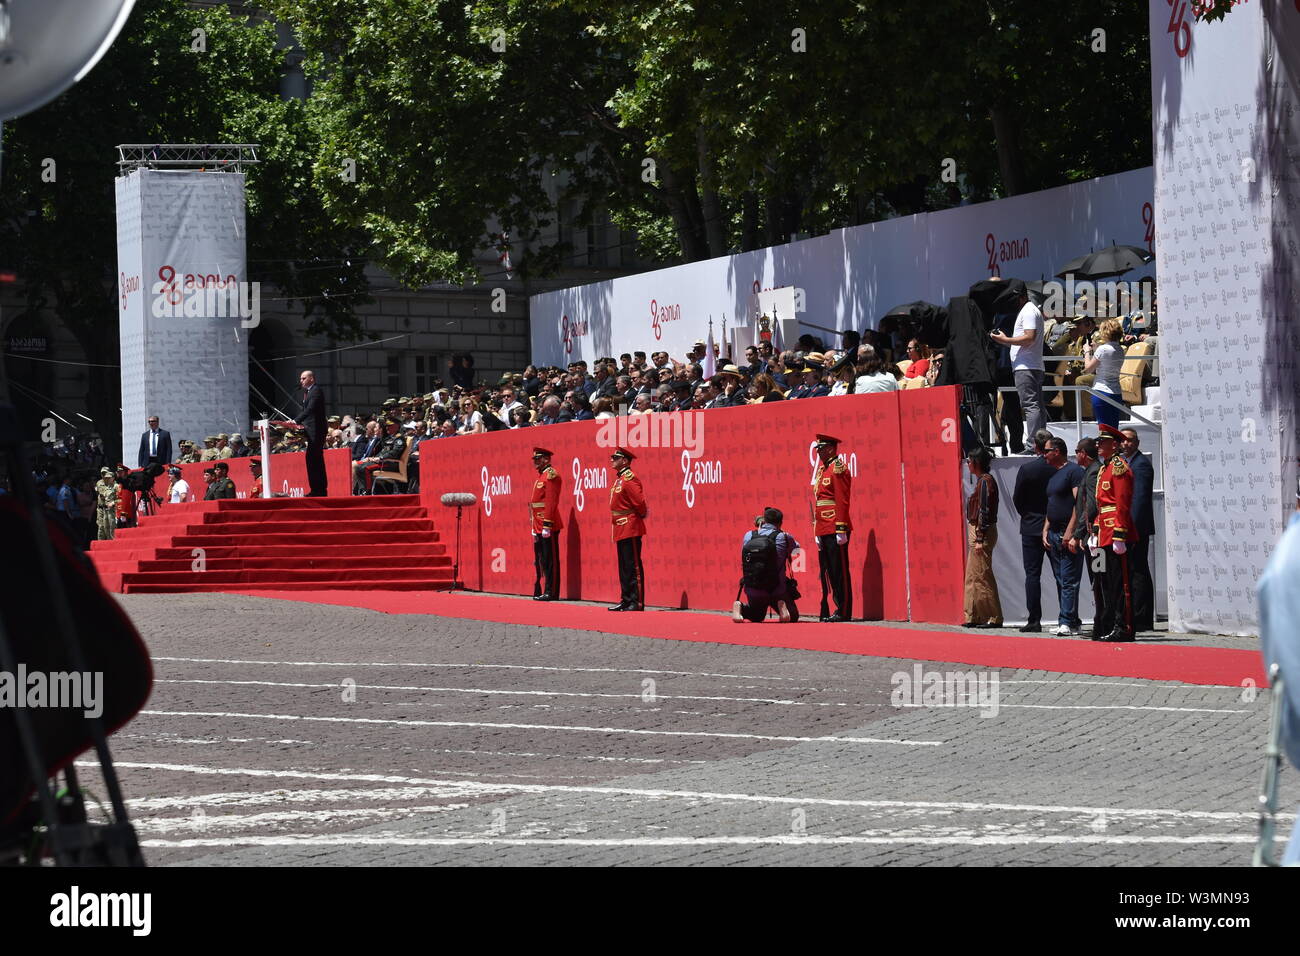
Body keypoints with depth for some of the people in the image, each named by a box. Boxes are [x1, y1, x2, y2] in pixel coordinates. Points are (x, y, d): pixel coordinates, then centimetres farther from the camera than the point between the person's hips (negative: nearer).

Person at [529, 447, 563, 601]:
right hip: (538, 527, 10)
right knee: (540, 561, 11)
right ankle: (540, 591, 15)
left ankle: (551, 592, -5)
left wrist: (547, 526, -22)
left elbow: (551, 502, -18)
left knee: (550, 560, -6)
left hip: (548, 526, -10)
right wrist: (534, 526, 20)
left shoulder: (551, 476, -11)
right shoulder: (541, 476, 19)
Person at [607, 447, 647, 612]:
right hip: (621, 530, 10)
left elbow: (640, 501, -21)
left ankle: (637, 602, -6)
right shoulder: (618, 478, 14)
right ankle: (626, 600, 18)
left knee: (633, 566, -7)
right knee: (624, 567, 12)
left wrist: (640, 516, -6)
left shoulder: (629, 478, -15)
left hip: (630, 529, -10)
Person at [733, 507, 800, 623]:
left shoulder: (749, 535, 2)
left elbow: (742, 565, 11)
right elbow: (796, 547, 16)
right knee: (793, 617, 20)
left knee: (757, 617, 31)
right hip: (777, 590, -3)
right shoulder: (783, 537, -6)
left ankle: (740, 607, 0)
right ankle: (781, 605, -12)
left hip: (752, 591, 3)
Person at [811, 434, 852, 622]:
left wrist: (841, 530, -20)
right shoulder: (822, 470, 19)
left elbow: (842, 501, -15)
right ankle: (827, 612, 13)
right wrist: (817, 532, 20)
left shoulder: (838, 469, -9)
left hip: (835, 531, -9)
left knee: (839, 571, -6)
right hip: (824, 532, 9)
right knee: (827, 572, 10)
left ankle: (843, 612, -4)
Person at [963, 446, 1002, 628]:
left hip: (983, 532, -10)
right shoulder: (982, 480, 14)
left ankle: (993, 618, -4)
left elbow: (984, 512, -19)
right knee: (972, 576, 13)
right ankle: (974, 617, 17)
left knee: (982, 575, -7)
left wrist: (980, 539, -20)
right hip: (977, 532, 10)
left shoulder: (985, 481, -15)